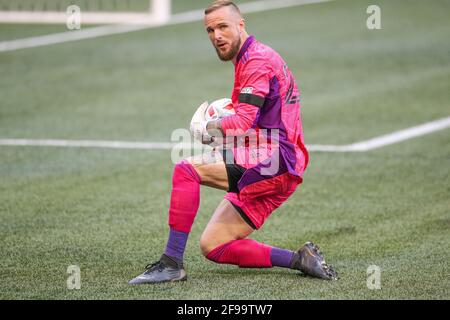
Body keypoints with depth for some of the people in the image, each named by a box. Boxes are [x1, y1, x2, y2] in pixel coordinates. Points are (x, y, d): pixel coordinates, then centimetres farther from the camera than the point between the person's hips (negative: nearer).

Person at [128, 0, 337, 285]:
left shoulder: (256, 60, -10)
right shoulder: (250, 59, 23)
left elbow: (242, 123, -20)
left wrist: (205, 129, -4)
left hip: (272, 161, -10)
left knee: (186, 169, -21)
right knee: (213, 247, 7)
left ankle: (172, 263, -22)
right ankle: (300, 259, 6)